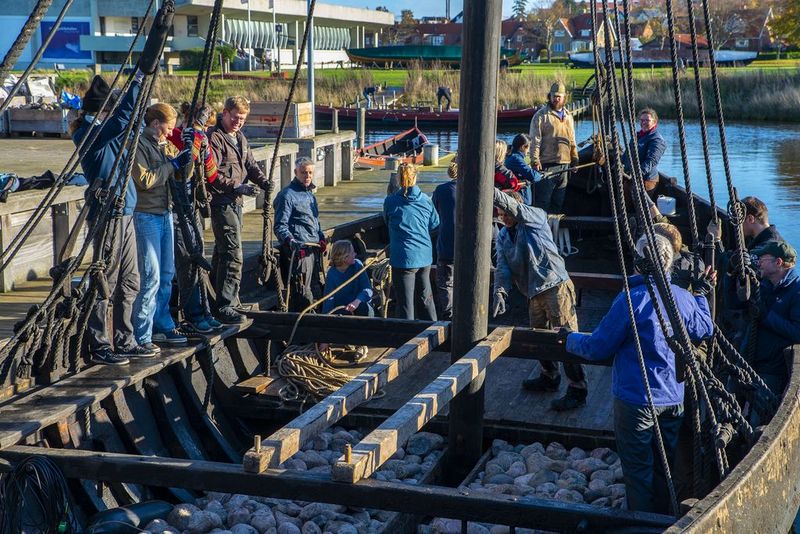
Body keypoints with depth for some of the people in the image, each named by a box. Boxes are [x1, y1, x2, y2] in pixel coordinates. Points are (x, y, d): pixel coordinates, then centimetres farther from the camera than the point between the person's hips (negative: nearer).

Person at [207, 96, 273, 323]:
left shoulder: (241, 139, 19)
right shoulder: (215, 138, -10)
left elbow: (250, 165, 17)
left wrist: (263, 182, -2)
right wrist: (236, 187, -26)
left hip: (235, 202, 10)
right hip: (221, 202, -10)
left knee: (222, 252, 18)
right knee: (232, 254, -15)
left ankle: (218, 298, 28)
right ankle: (225, 307, -16)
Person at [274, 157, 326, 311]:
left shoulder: (310, 194, 20)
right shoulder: (287, 195, -8)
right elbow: (280, 225, -14)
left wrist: (321, 238, 14)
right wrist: (289, 240, -31)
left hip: (313, 249, 9)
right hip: (298, 250, -9)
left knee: (314, 289, 14)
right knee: (302, 293, -12)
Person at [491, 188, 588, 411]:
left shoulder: (536, 218, -5)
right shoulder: (503, 236, 12)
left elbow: (515, 208, -26)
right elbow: (502, 267, 1)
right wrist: (500, 292, -17)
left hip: (555, 286, -8)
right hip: (534, 294, 8)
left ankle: (577, 390, -5)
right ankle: (549, 377, 40)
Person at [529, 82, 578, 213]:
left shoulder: (568, 116, 17)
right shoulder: (541, 115, -4)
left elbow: (572, 140, 23)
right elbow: (535, 140, -9)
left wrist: (575, 158, 16)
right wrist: (535, 161, -17)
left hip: (564, 164, 7)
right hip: (546, 165, -7)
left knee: (559, 201, 11)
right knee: (543, 199, -8)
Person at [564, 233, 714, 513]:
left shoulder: (631, 301, -18)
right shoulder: (685, 298, -2)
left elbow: (598, 347, -12)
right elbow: (706, 330, 19)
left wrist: (570, 339, 7)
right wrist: (701, 293, 33)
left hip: (637, 399, -6)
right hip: (674, 399, 6)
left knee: (639, 469, 6)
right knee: (666, 466, 19)